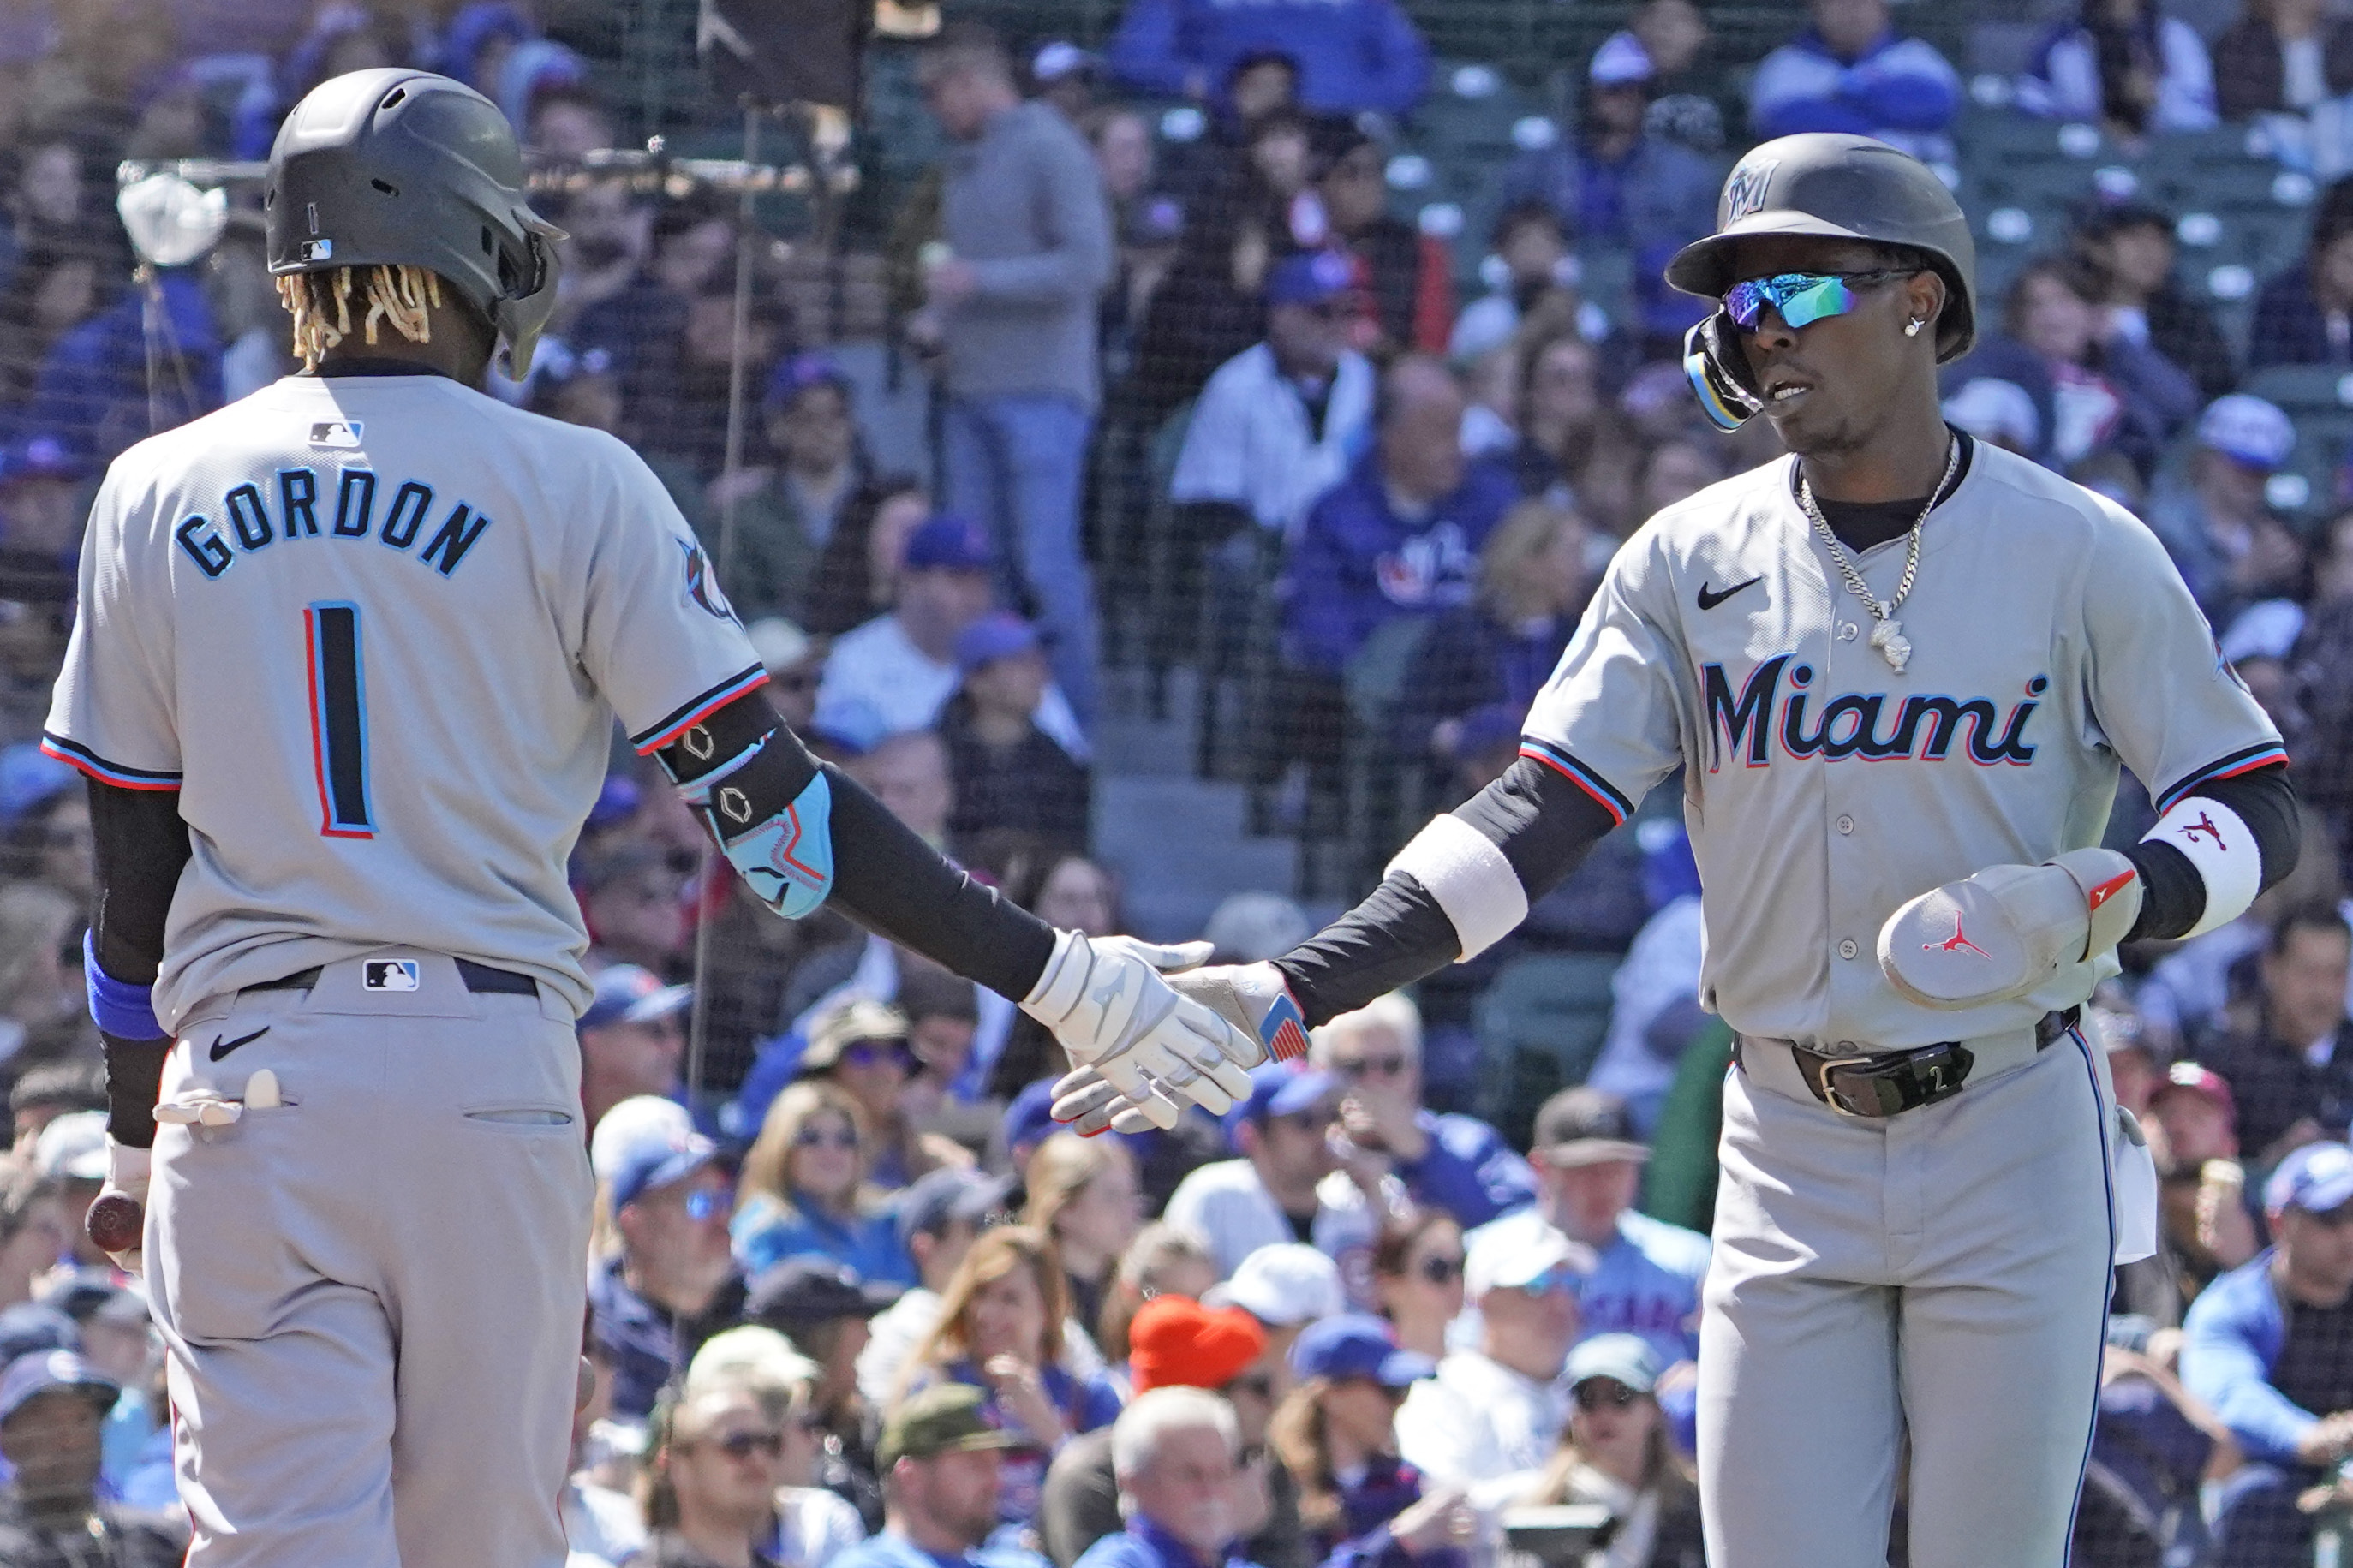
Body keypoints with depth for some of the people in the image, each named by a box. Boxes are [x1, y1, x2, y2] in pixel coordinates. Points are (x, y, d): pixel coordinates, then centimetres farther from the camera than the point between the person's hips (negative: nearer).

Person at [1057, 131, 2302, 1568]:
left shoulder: (2080, 553, -5)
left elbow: (2258, 816, -3)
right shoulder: (1690, 563, 2)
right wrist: (1293, 995, -19)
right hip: (1792, 1153, 2)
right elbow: (1535, 820, -6)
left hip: (2013, 1139, -2)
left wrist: (2091, 905, -25)